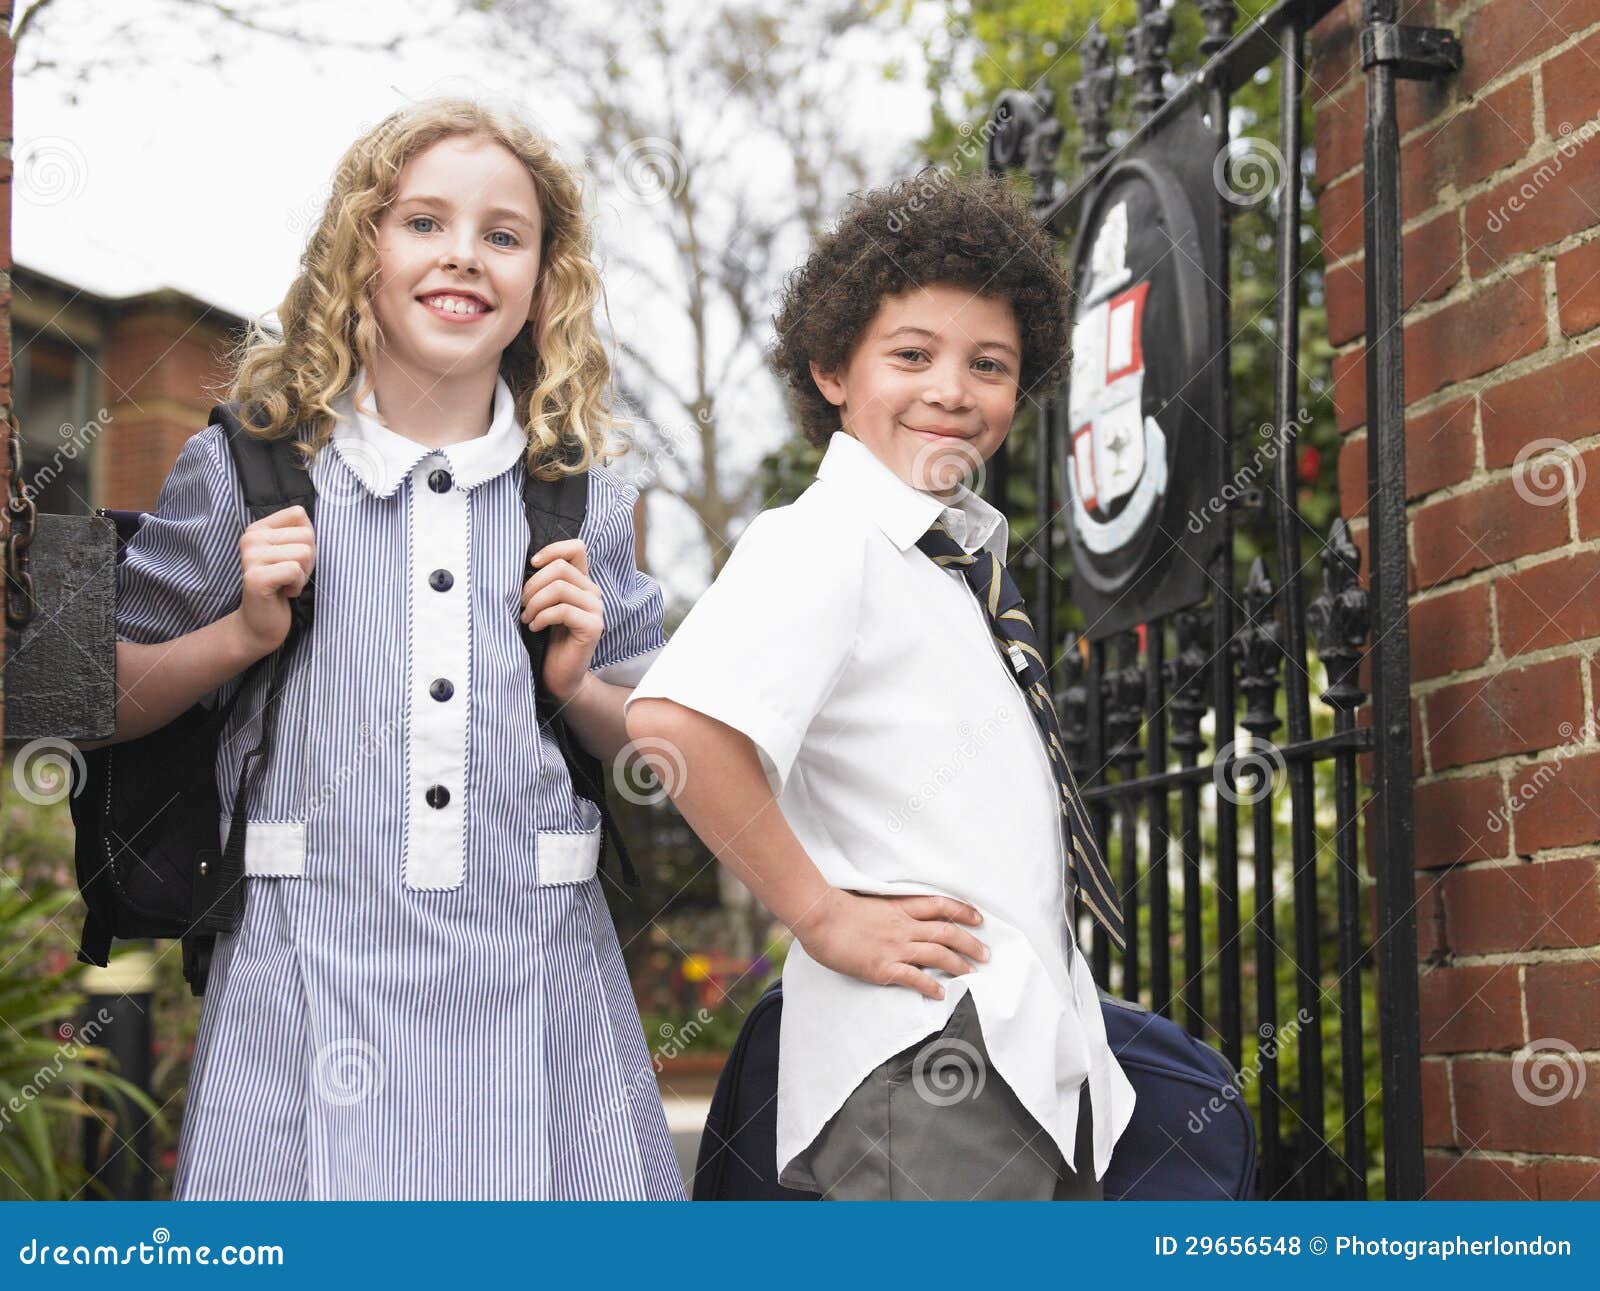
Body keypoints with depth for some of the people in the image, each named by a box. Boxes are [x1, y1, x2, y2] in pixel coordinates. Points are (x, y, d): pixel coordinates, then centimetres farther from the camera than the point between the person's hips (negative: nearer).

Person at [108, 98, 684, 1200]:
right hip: (311, 972, -1)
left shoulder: (586, 502, 9)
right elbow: (107, 700, 9)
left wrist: (579, 689, -3)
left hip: (532, 976, 2)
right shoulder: (244, 470, 3)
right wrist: (246, 631, -6)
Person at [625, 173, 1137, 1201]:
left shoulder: (971, 549, 14)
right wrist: (821, 914, -21)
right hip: (922, 1071, -9)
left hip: (1039, 1057, 9)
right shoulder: (824, 539, -13)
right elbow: (674, 721, -30)